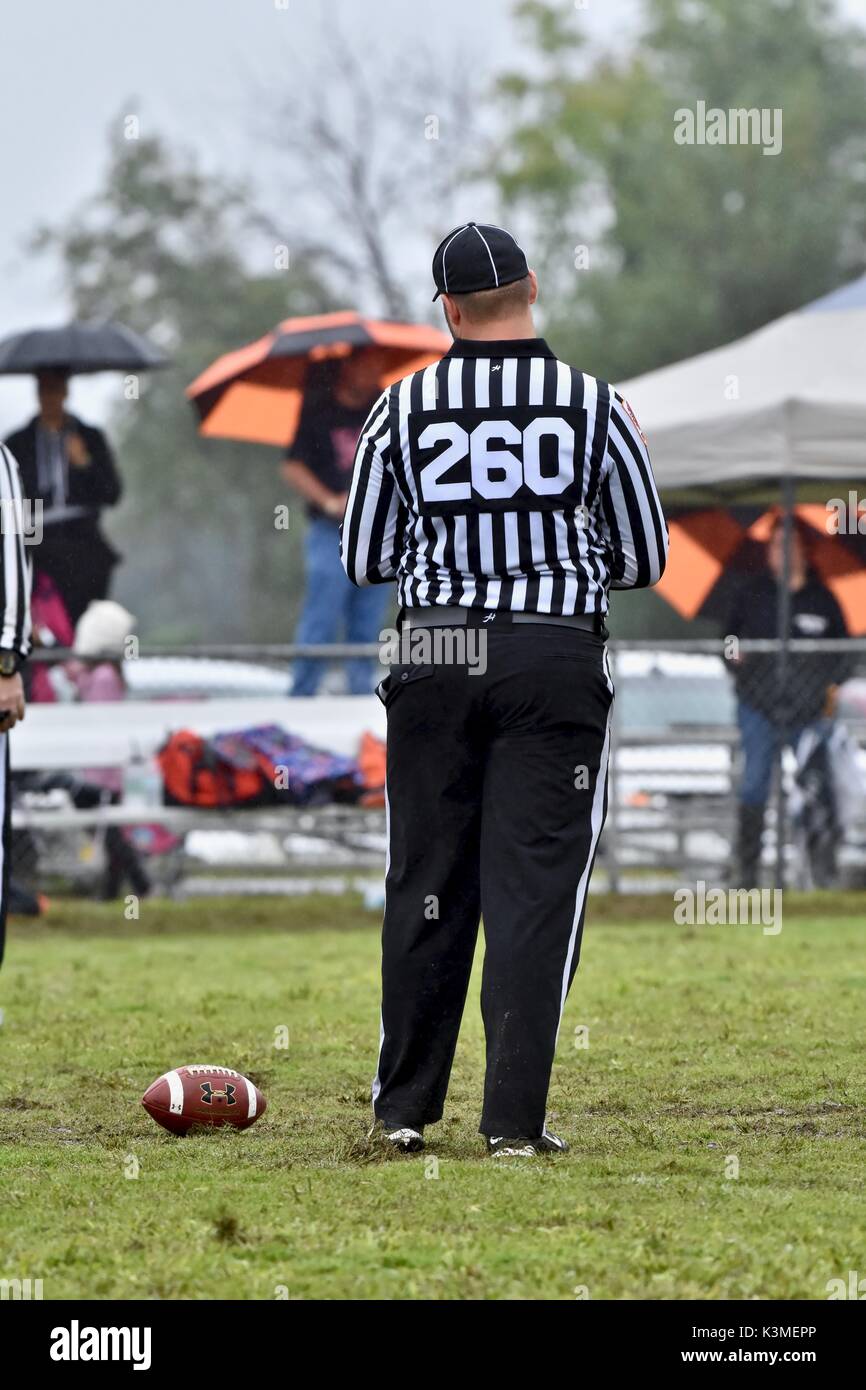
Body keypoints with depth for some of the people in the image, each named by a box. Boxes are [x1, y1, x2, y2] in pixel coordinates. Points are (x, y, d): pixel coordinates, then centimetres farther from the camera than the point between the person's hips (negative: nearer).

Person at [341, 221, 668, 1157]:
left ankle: (404, 1107, 16)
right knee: (534, 893, 1)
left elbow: (362, 561, 7)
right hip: (556, 662, -1)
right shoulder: (594, 407, -2)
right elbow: (645, 560, 6)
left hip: (435, 662, 1)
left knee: (425, 887, 11)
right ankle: (513, 1120, -3)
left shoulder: (404, 408, 0)